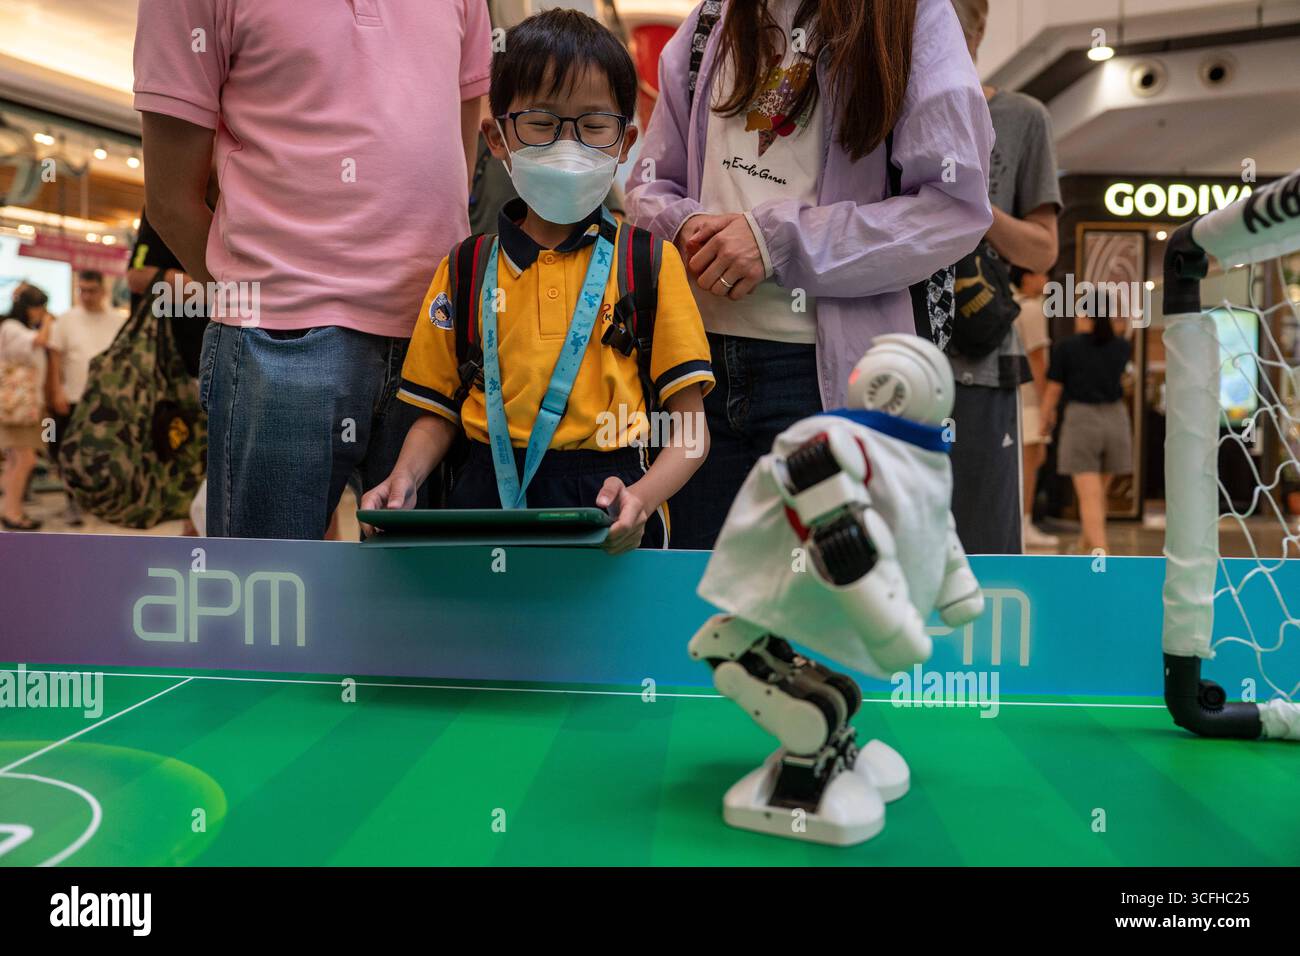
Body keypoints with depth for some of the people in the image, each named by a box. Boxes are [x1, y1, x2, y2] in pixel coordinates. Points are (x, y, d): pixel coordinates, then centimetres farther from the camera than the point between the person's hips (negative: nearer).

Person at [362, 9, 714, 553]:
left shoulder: (651, 261, 4)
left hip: (604, 511, -1)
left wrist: (643, 498, -18)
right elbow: (439, 413, 16)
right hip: (486, 496, 2)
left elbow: (688, 428, 1)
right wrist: (405, 479, -5)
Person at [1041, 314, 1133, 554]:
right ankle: (1086, 546, 34)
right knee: (1099, 492, 20)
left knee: (1090, 497, -7)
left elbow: (1053, 392, -3)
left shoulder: (1064, 347, -6)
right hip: (1115, 419, 4)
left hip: (1081, 421, -4)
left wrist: (1045, 420, 16)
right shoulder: (1123, 347, 5)